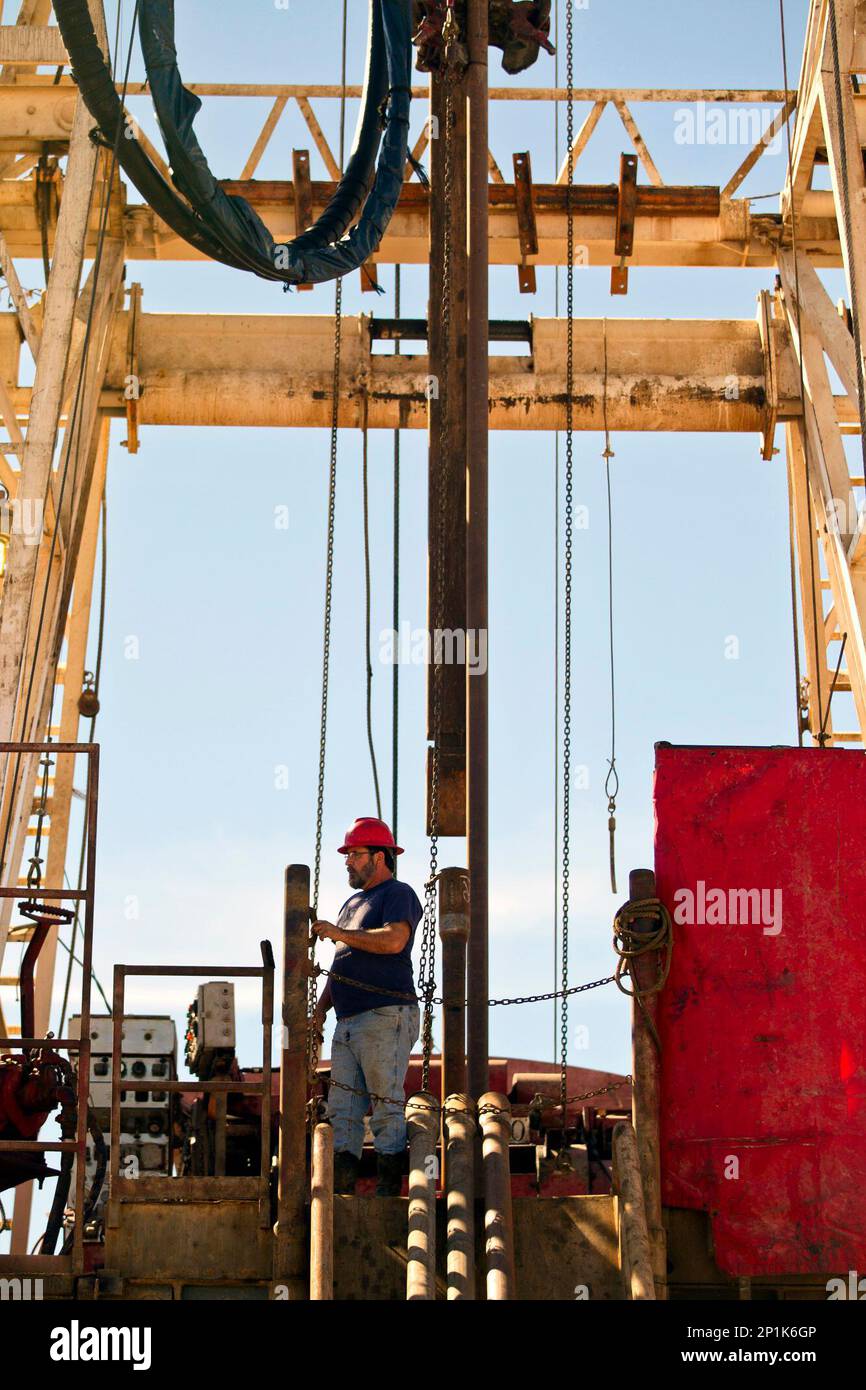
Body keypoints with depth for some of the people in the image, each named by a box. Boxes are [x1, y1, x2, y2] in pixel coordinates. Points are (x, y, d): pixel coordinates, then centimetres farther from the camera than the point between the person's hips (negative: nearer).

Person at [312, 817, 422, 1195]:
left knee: (386, 1108, -8)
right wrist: (321, 1007, 17)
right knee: (342, 1110, 4)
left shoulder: (399, 894, -1)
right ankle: (340, 1189, 5)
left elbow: (394, 940, -21)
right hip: (348, 1021, 9)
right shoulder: (352, 903, 26)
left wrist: (338, 933, -13)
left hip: (384, 1018, -9)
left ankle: (388, 1191, -5)